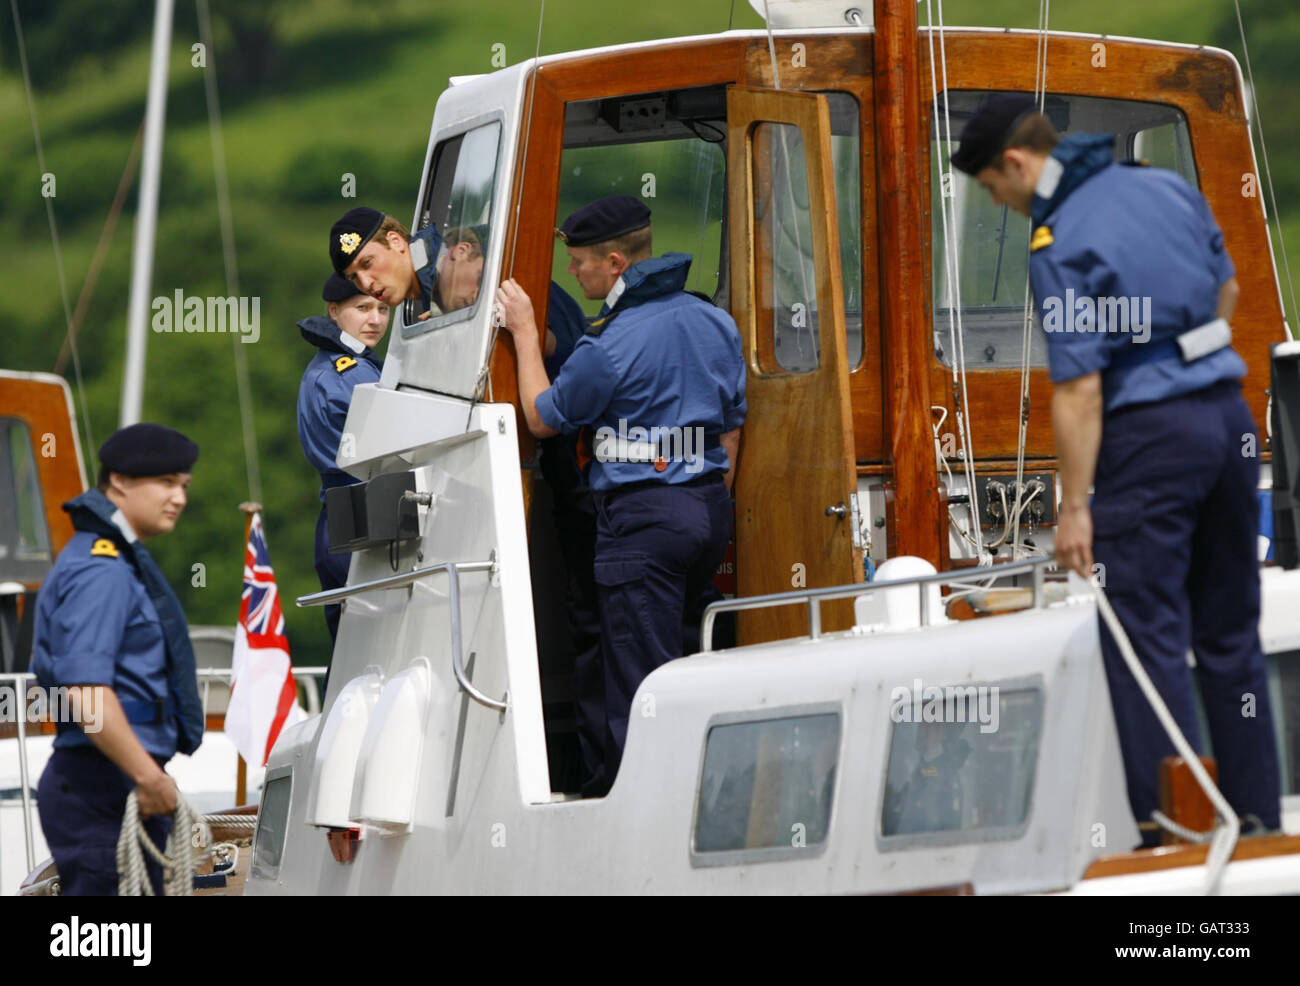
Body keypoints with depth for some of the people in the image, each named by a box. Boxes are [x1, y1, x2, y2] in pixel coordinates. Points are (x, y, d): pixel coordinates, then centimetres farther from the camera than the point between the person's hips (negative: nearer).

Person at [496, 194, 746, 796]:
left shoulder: (609, 345, -15)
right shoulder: (715, 323, 8)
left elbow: (543, 419, 0)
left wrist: (525, 334, 8)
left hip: (640, 516, -8)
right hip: (710, 510, 8)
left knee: (640, 678, -3)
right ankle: (614, 782, 24)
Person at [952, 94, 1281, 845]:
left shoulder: (1059, 246, -14)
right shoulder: (1169, 187, 8)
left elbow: (1080, 392, -17)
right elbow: (1226, 291, 20)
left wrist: (1075, 507, -13)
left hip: (1150, 432, -7)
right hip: (1228, 413, 8)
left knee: (1147, 636, -3)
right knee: (1231, 631, 15)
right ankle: (1257, 817, 19)